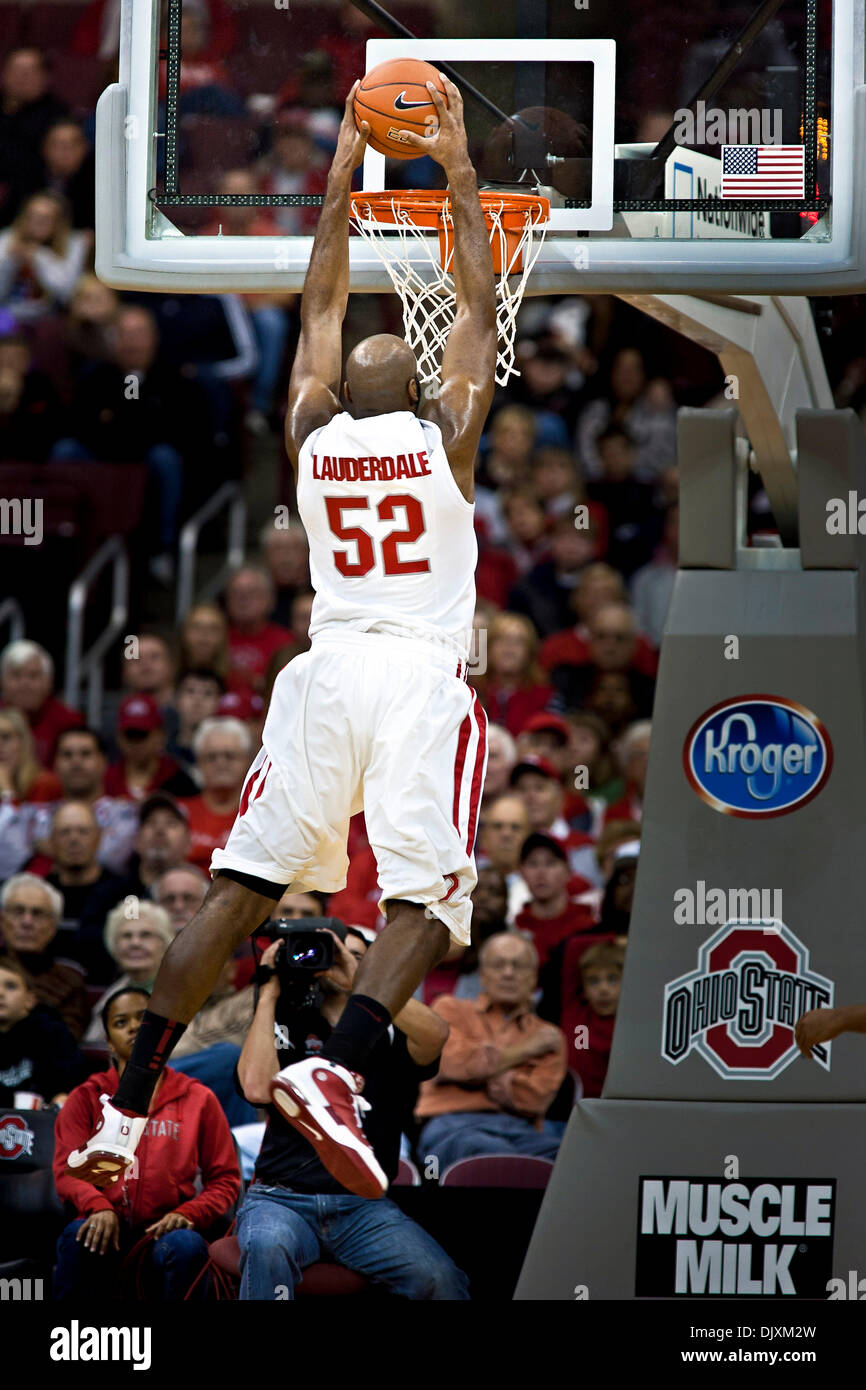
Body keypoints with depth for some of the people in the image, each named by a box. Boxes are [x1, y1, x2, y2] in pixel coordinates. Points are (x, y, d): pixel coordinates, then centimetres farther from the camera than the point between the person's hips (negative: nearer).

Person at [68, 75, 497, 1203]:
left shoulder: (312, 435, 10)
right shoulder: (447, 435, 2)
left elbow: (321, 303, 22)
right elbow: (481, 306, 13)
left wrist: (343, 178, 28)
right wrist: (457, 170, 17)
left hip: (327, 674, 3)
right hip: (424, 678, -3)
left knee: (239, 891, 4)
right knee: (424, 907, -7)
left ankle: (126, 1111, -2)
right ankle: (335, 1068, -33)